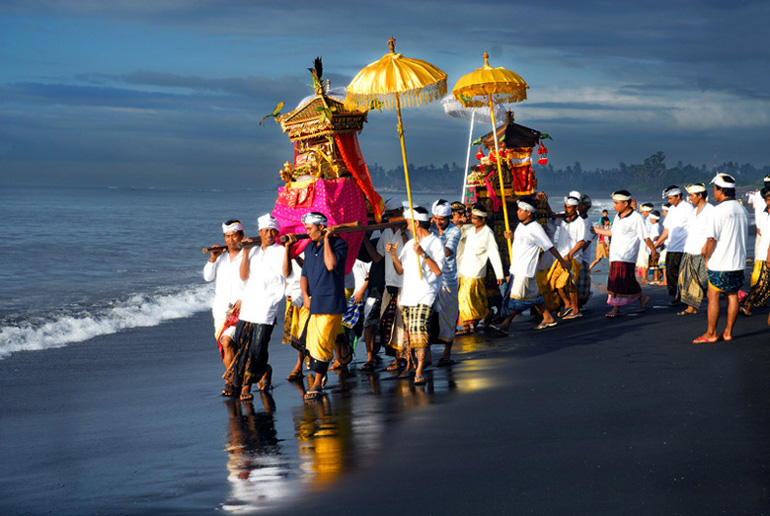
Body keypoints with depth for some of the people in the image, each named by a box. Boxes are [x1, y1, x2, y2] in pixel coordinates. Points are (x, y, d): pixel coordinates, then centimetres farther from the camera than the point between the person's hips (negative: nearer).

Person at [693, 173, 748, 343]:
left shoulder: (720, 209, -15)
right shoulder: (742, 210, 8)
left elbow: (712, 238, -16)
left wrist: (707, 259, -3)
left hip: (720, 264, -7)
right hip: (738, 261, 7)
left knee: (713, 297, -1)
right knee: (732, 296, 10)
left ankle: (711, 334, 1)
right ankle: (728, 332, 13)